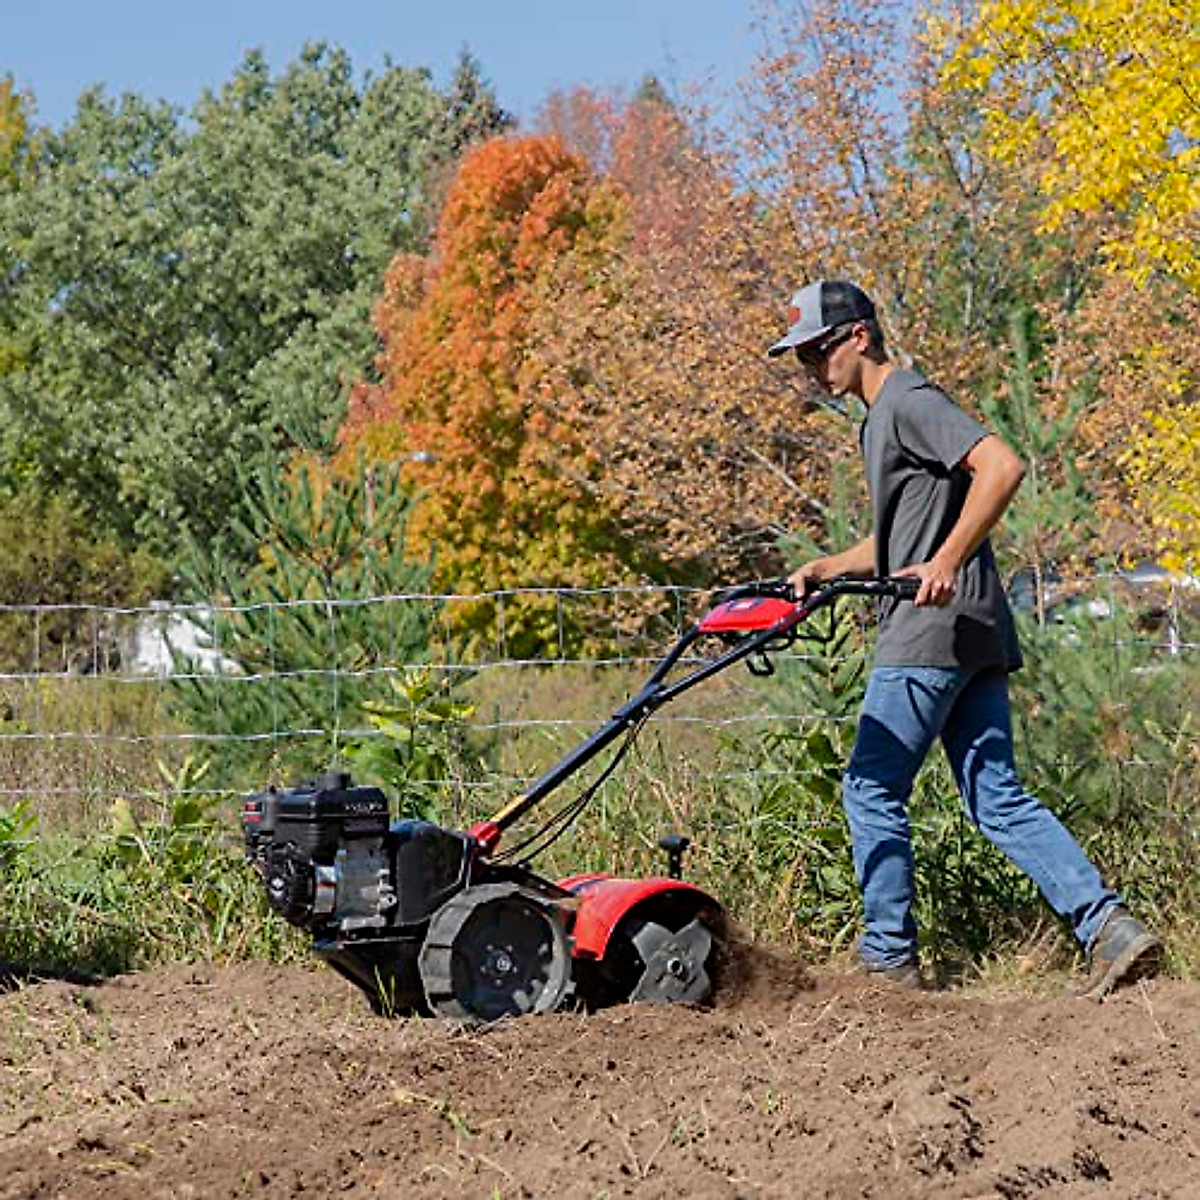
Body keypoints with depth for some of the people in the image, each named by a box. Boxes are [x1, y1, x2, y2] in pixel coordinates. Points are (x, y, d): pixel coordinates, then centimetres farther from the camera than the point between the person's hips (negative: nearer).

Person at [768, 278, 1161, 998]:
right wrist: (826, 570, 19)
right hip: (972, 639, 10)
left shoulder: (909, 402, -10)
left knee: (873, 792, -1)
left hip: (932, 637, -10)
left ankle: (890, 959, 5)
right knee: (997, 799, 5)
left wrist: (946, 564, -26)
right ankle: (1109, 927, -4)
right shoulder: (882, 417, 22)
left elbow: (1003, 467, -24)